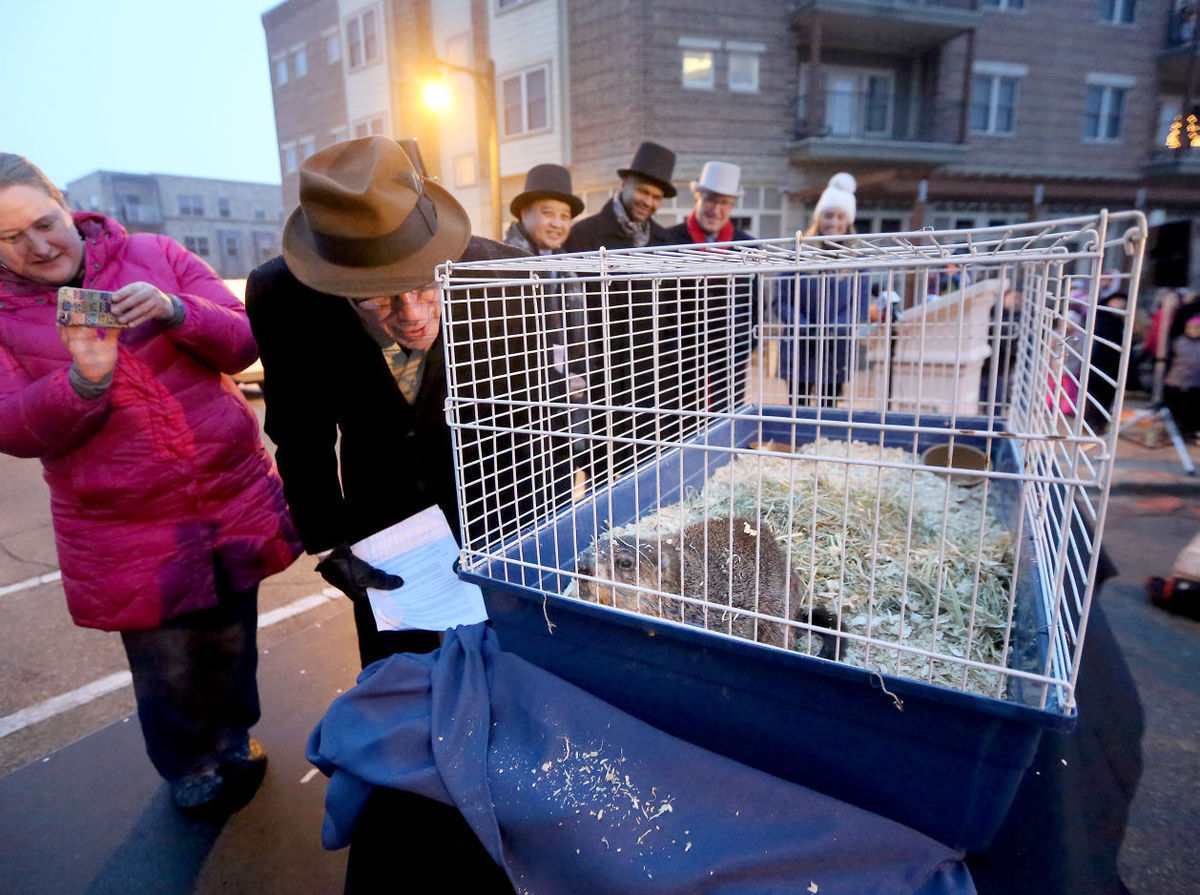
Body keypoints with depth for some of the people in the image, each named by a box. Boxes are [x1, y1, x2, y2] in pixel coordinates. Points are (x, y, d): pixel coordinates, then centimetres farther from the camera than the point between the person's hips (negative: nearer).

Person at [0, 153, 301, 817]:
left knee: (230, 643, 18)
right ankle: (190, 772, 40)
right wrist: (84, 380, -26)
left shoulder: (151, 255, 1)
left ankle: (232, 742, 46)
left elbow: (242, 343, -2)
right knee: (170, 670, 9)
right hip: (127, 534, -1)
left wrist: (175, 311, -21)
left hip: (234, 500, 1)